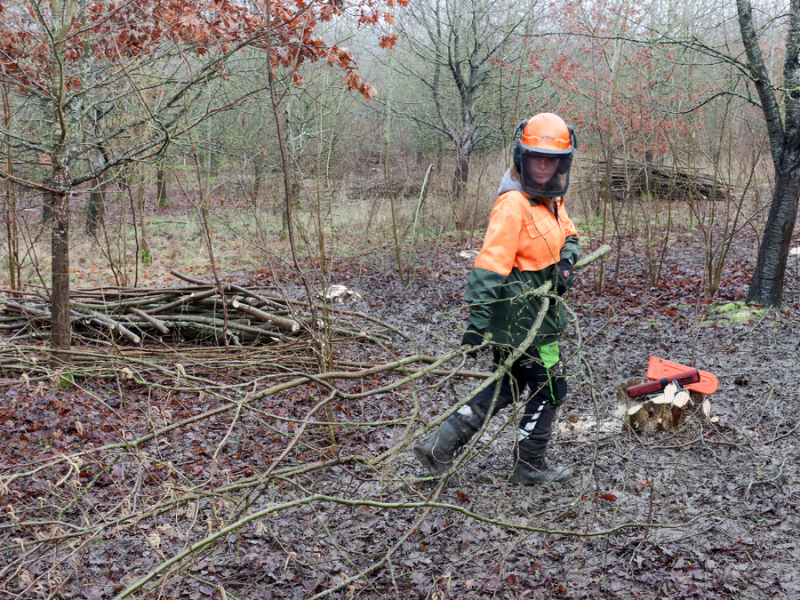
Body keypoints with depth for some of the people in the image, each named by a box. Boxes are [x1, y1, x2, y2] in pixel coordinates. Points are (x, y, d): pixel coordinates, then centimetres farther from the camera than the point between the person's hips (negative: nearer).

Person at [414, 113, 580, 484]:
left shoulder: (551, 198, 8)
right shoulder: (513, 204, -22)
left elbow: (568, 235, 25)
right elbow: (490, 264, -26)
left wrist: (565, 263, 1)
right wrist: (478, 322, -29)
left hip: (536, 310, 10)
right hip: (521, 317, -10)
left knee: (506, 388, 17)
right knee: (550, 389, 5)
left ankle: (440, 444, 19)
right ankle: (529, 466, 23)